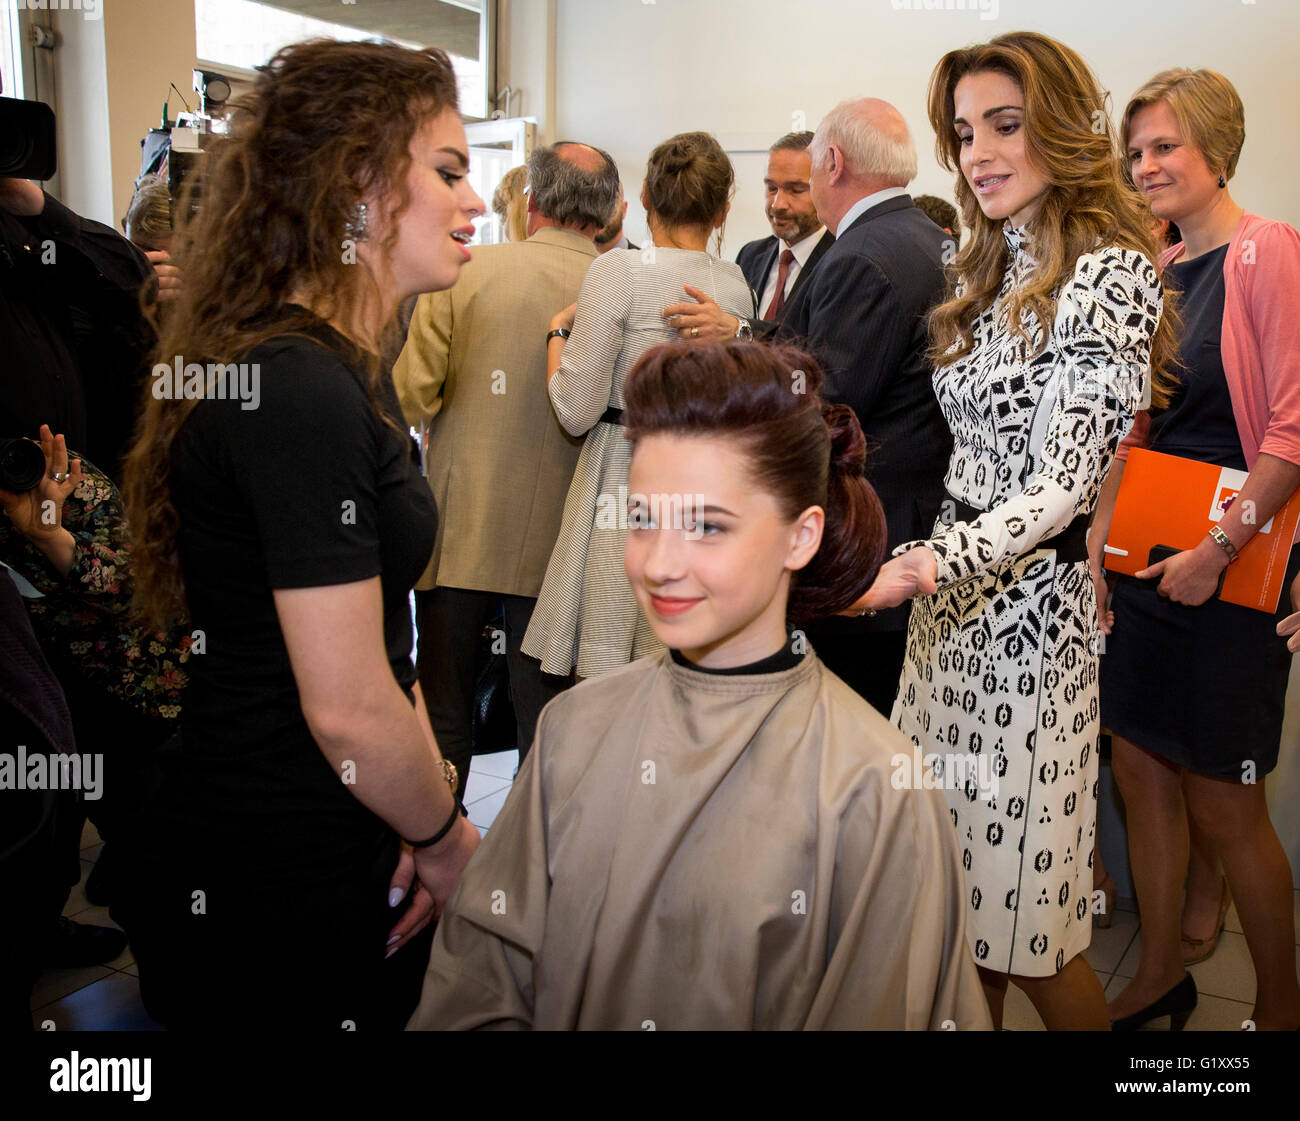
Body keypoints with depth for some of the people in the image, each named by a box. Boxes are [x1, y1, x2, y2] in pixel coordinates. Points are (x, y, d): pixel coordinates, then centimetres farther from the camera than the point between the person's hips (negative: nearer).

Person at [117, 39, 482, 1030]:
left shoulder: (342, 369, 7)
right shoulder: (303, 392, -25)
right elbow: (347, 709, -25)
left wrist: (427, 802, 0)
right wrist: (446, 839, -8)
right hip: (293, 883, -9)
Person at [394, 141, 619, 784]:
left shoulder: (463, 272, -6)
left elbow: (411, 396, -8)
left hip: (458, 532, 0)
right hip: (556, 541, 0)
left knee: (442, 716, 14)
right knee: (545, 723, 11)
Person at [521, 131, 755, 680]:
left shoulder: (618, 270, -10)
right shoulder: (735, 281, 5)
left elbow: (576, 412, -11)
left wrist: (557, 331, 3)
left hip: (626, 480, -6)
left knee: (604, 672, 3)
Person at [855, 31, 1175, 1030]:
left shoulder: (1109, 274, -13)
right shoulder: (989, 272, 13)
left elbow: (1058, 487, -20)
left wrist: (918, 567, -34)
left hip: (1029, 602, -7)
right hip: (957, 588, 8)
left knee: (1019, 914, 5)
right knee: (959, 890, 15)